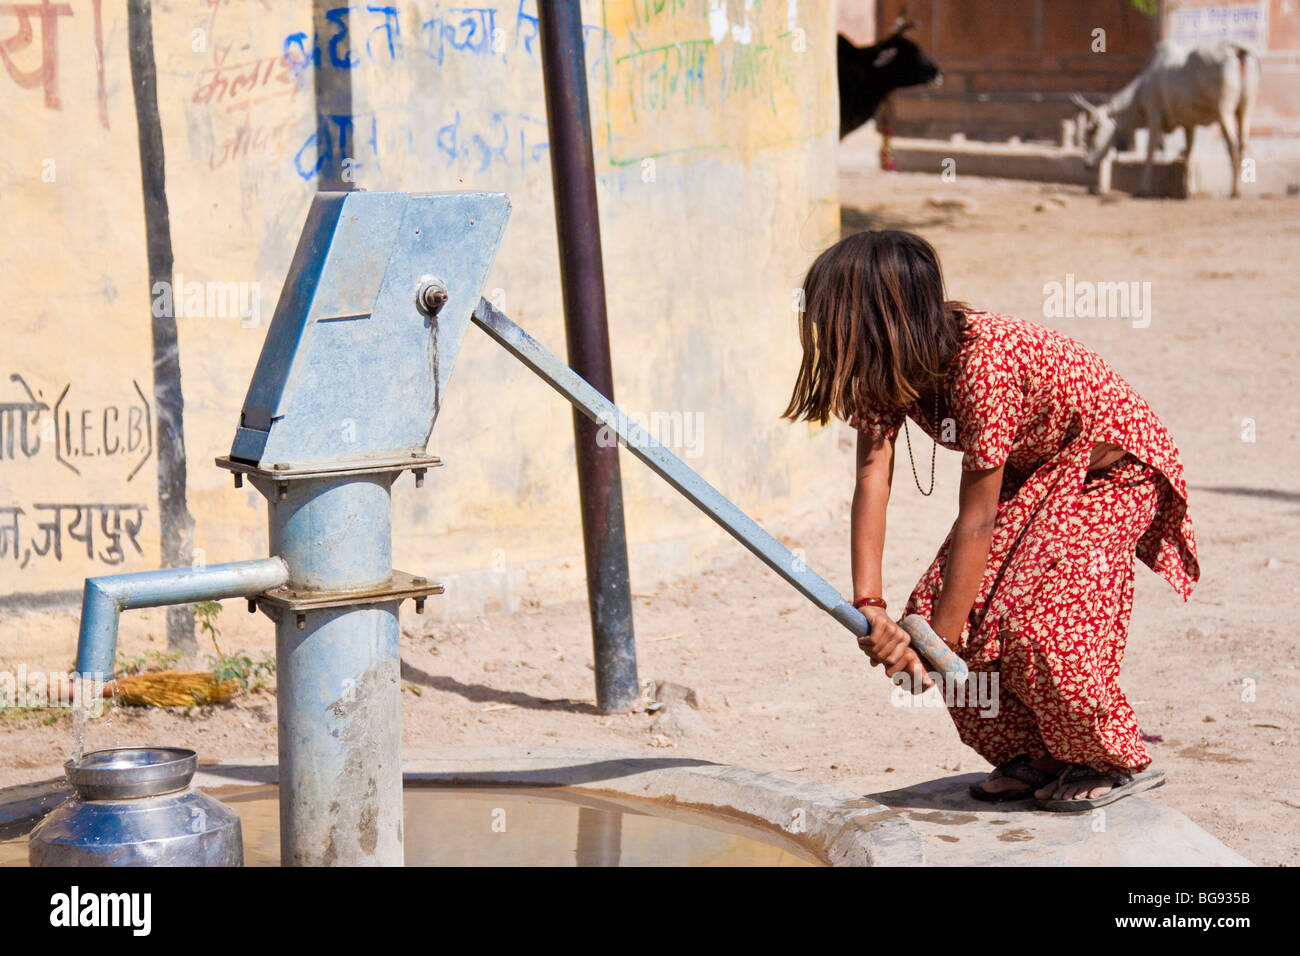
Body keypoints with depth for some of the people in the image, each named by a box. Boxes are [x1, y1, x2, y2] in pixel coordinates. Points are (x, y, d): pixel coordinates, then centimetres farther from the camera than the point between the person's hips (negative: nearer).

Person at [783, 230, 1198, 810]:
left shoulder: (982, 364, -36)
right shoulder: (886, 371, -12)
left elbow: (977, 523, -33)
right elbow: (872, 482, -20)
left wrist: (939, 642, -29)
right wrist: (869, 606, -32)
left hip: (1113, 464, -8)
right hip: (1031, 471, 8)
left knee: (1033, 623, -24)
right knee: (935, 606, -7)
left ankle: (1120, 763, -1)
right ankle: (1032, 754, 10)